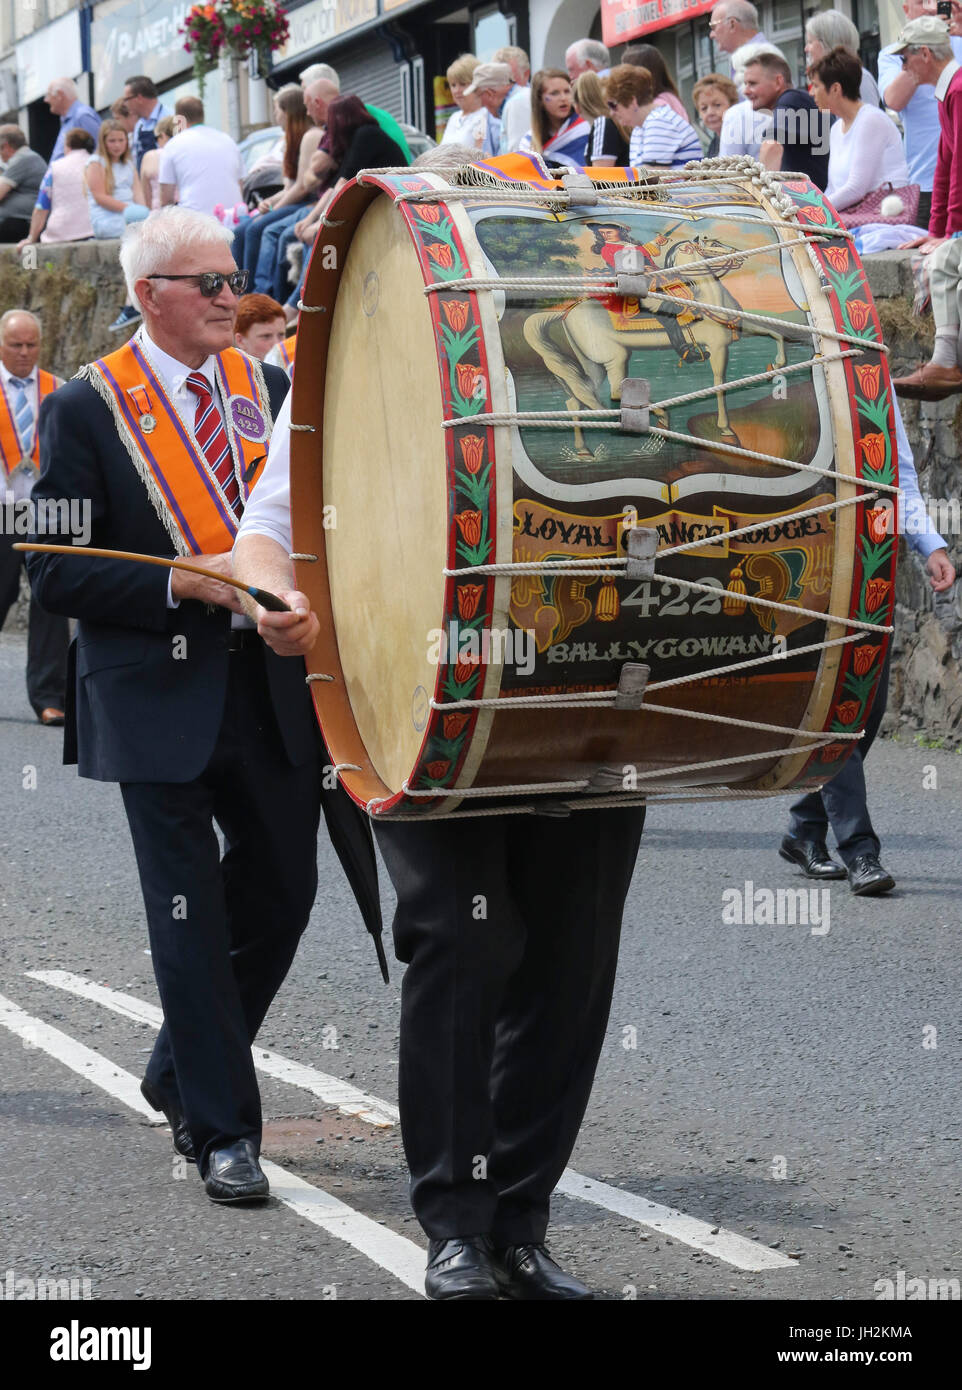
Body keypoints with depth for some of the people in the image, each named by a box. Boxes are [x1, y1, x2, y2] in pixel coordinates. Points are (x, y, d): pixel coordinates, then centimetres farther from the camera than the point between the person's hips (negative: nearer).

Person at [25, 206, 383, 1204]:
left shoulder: (268, 389, 8)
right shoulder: (87, 409, -6)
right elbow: (55, 569, -9)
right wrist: (181, 586, -19)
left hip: (270, 689, 5)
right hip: (160, 698, -5)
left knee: (282, 890, 11)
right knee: (191, 920, -2)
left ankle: (181, 1073, 33)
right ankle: (221, 1130, 6)